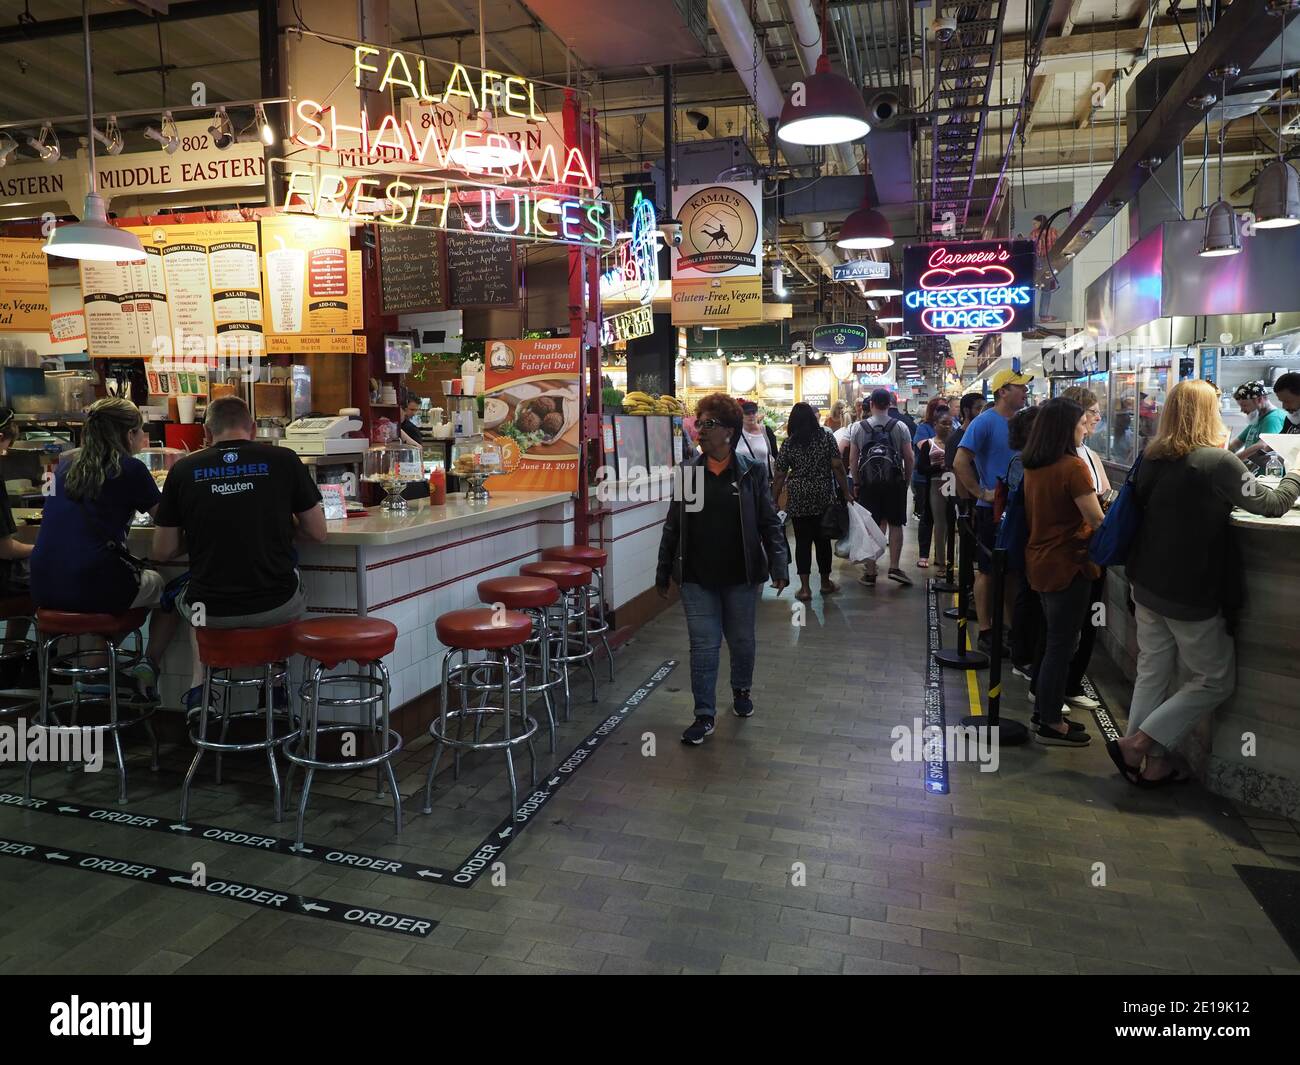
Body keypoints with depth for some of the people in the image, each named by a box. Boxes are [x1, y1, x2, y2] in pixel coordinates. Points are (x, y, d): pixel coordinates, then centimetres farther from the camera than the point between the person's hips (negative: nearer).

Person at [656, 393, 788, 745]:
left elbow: (769, 523, -4)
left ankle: (741, 691, 42)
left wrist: (779, 565, -14)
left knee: (742, 640, 15)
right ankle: (704, 715, 13)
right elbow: (673, 526, 6)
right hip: (697, 576, 1)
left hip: (741, 575, -1)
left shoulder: (751, 472, -4)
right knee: (703, 645, 3)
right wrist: (663, 572, 7)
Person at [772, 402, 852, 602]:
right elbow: (837, 467, -6)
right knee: (823, 540, 12)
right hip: (824, 498, 1)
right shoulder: (826, 437, -1)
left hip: (798, 500, 0)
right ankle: (825, 582, 24)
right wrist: (846, 492, 0)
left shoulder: (788, 443, -1)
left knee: (802, 542, 3)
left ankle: (804, 588, 1)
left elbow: (780, 476, -2)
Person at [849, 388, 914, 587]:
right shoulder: (900, 427, -1)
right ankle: (894, 568, 6)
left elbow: (852, 460, 0)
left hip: (868, 483, 0)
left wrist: (856, 483, 10)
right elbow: (909, 458, -1)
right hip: (894, 483, 0)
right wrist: (907, 481, 11)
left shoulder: (859, 427, 0)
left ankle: (870, 573, 7)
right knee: (895, 524, 11)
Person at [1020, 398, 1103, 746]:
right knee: (1061, 645, 3)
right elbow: (1097, 521, -17)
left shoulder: (1033, 466, 5)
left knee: (1053, 640, 19)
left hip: (1040, 561, 8)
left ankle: (1044, 711, 29)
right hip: (1068, 565, -8)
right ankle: (1051, 725, 13)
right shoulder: (1072, 466, -19)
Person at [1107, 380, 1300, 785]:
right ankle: (1136, 742, 3)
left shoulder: (1151, 460, 3)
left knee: (1153, 673, 13)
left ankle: (1153, 763, 20)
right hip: (1194, 596, -7)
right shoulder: (1218, 462, -17)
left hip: (1148, 587, 7)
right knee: (1216, 680, 9)